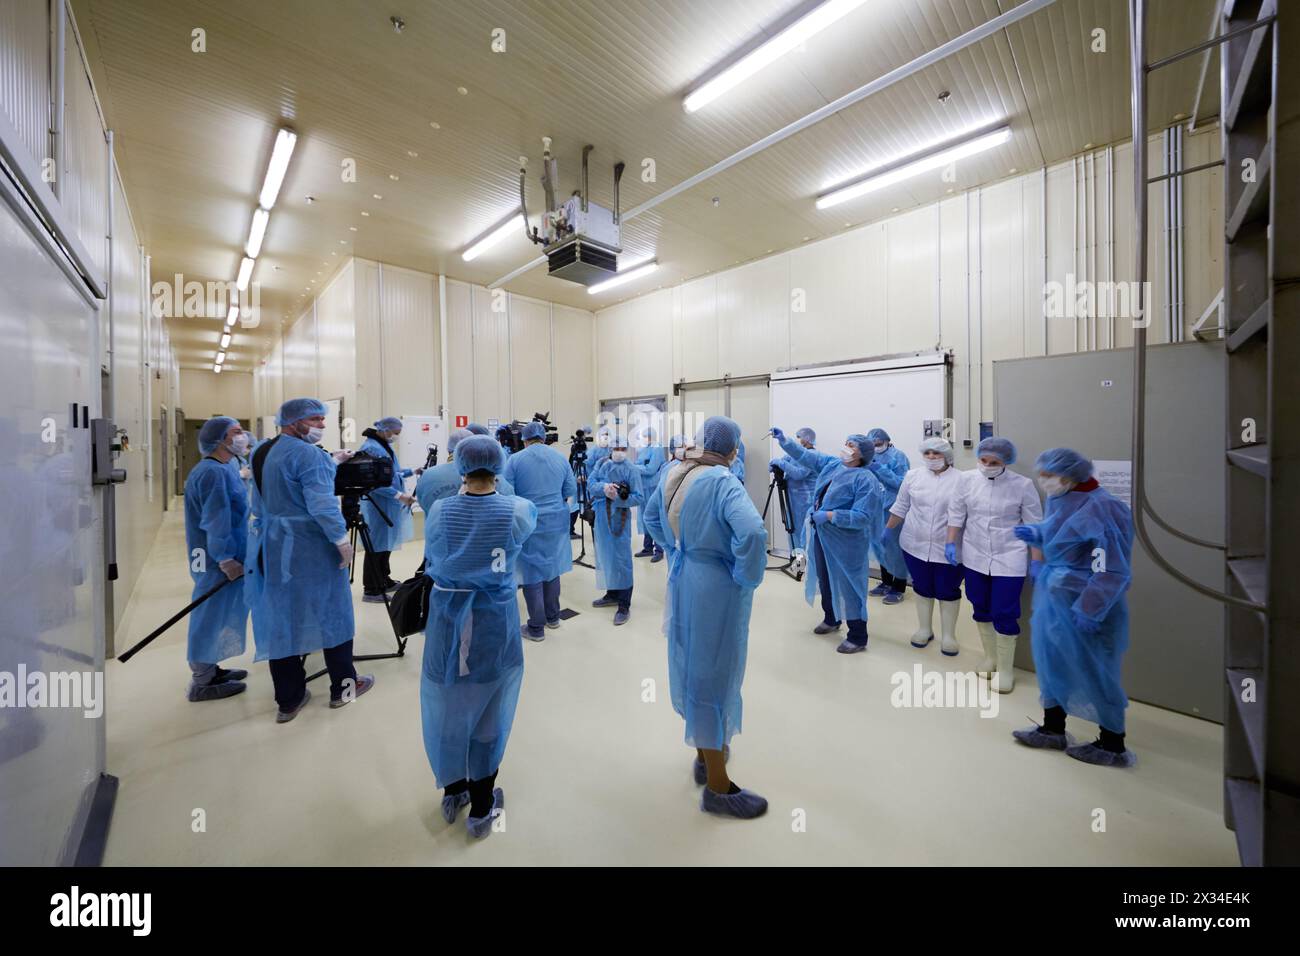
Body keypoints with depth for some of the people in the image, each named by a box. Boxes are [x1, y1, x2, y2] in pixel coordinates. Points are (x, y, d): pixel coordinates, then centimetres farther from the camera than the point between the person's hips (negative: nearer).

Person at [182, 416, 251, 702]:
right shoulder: (212, 472, -19)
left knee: (219, 614, 18)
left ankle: (210, 670, 30)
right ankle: (202, 683, 10)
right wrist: (225, 558, -23)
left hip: (223, 554, 10)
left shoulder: (224, 469, 13)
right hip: (217, 559, -10)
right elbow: (216, 521, -23)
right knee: (212, 615, -1)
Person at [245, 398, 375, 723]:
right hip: (310, 548, -8)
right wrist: (342, 539, -19)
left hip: (272, 547, 8)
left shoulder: (262, 453, 11)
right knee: (332, 613, 6)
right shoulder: (308, 454, -17)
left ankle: (288, 699, 20)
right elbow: (322, 504, -24)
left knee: (280, 619, 11)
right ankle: (344, 687, 18)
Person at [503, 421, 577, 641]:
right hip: (556, 522, 4)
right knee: (551, 568, 18)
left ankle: (536, 628, 15)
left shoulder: (515, 460, -8)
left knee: (532, 573, 6)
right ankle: (553, 617, 31)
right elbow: (571, 491, 4)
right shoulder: (561, 458, 2)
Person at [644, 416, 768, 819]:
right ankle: (717, 787, 24)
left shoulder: (673, 474, 2)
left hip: (682, 580, 8)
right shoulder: (723, 482, -22)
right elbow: (752, 532, -36)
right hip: (717, 588, -8)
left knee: (692, 667, 21)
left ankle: (704, 754, 44)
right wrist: (746, 577, -20)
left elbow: (651, 517, 16)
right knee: (715, 675, 6)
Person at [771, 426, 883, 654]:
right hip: (821, 536, 8)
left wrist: (829, 515, -27)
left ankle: (858, 637, 18)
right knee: (825, 579, 22)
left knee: (847, 585, 2)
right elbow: (806, 455, 11)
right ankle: (831, 619, 44)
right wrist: (784, 440, 1)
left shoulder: (865, 479, -20)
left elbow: (862, 517, -26)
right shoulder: (832, 463, 3)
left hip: (845, 542, -8)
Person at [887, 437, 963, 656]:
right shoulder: (912, 476, 1)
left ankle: (948, 635, 26)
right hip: (916, 545, 2)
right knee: (922, 588, 15)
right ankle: (924, 629, 31)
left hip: (948, 549, -2)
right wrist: (887, 530, 9)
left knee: (948, 591, 10)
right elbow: (900, 507, 8)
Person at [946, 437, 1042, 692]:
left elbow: (1034, 526, -4)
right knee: (981, 609, 14)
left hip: (1009, 559, -3)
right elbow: (956, 514, 3)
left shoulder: (1022, 485, -9)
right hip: (975, 556, 3)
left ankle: (1005, 668, 17)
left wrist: (1037, 561, -5)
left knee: (1005, 614, 0)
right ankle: (991, 657, 33)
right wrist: (951, 543, -1)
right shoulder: (966, 479, -4)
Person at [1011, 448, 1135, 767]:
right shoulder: (1060, 501, 2)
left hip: (1083, 606, -9)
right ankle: (1052, 730, 33)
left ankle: (1113, 746, 29)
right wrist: (1034, 533, 3)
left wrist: (1089, 609, -23)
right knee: (1051, 661, 17)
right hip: (1054, 598, 9)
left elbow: (1113, 570, -23)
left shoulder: (1101, 509, -23)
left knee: (1094, 672, 8)